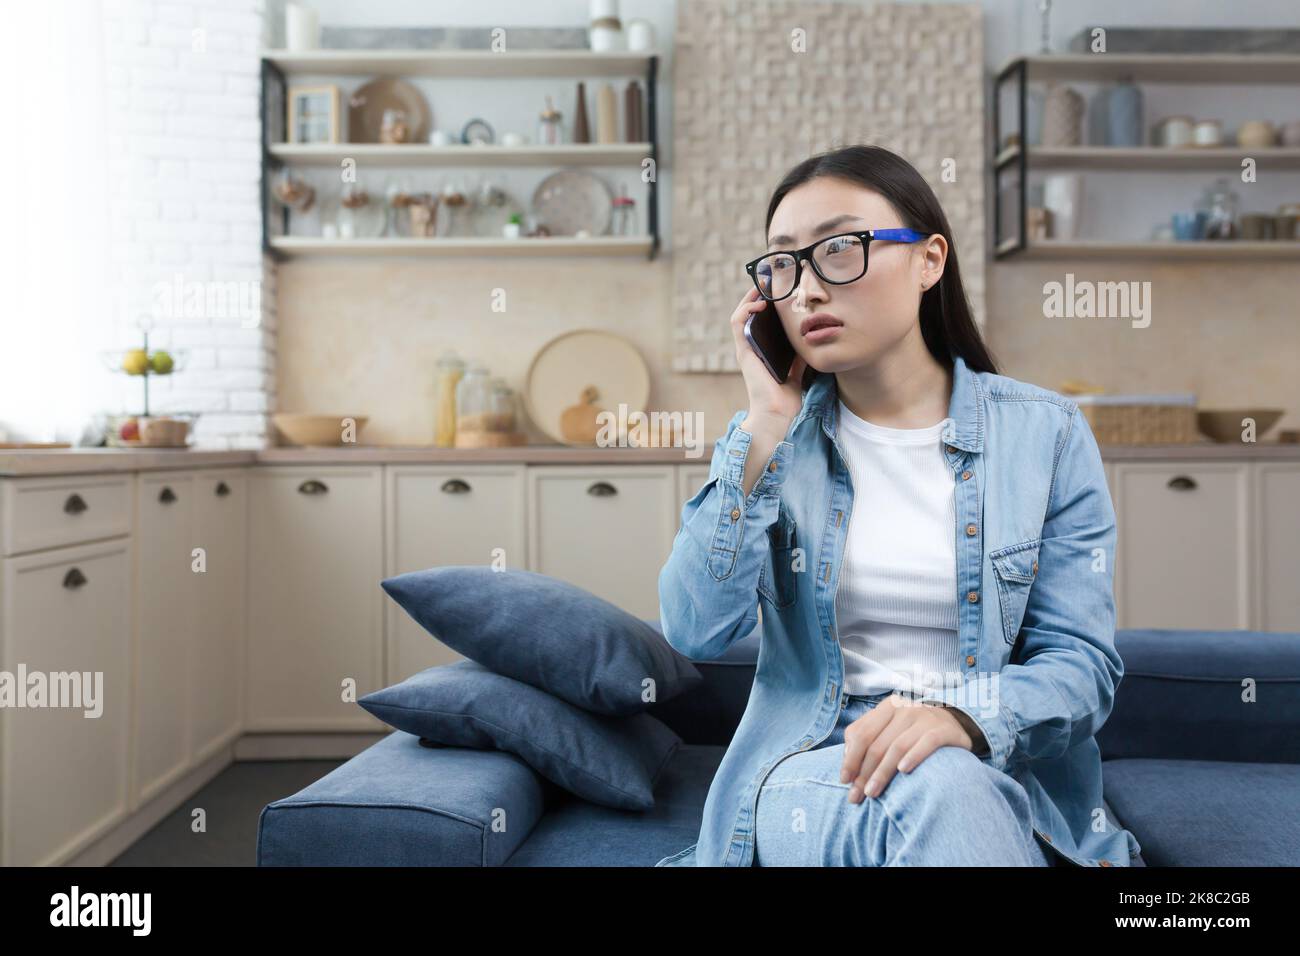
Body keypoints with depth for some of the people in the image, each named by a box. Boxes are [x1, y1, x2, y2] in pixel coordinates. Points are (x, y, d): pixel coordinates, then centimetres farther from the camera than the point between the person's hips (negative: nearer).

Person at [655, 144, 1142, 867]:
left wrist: (960, 717, -25)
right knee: (932, 794, -33)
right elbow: (696, 632, -9)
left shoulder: (1045, 433, 1)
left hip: (1003, 777, 2)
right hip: (806, 768, -1)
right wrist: (767, 427, -11)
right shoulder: (768, 436, 5)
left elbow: (1083, 659, -3)